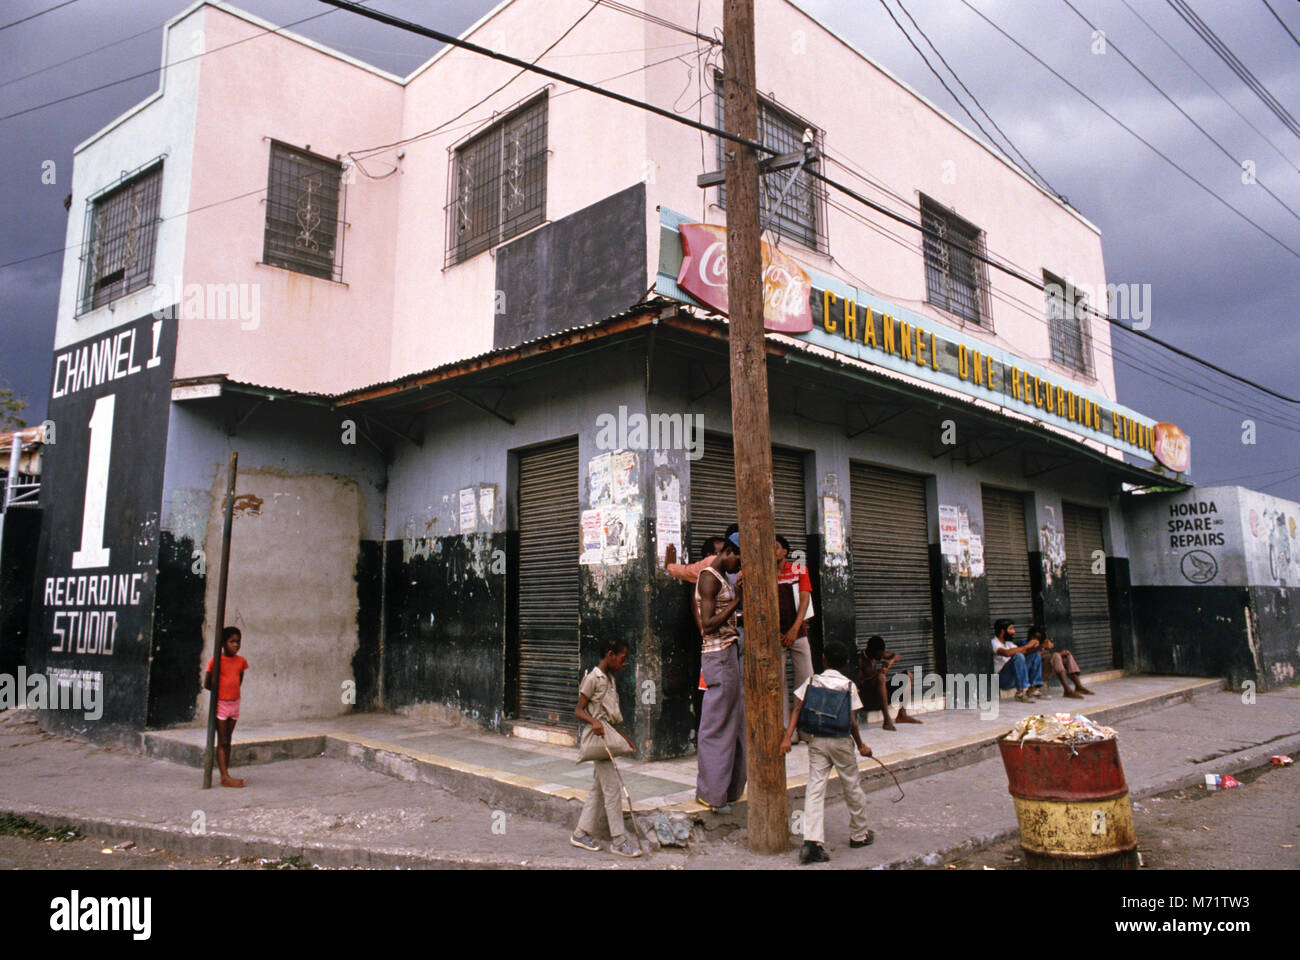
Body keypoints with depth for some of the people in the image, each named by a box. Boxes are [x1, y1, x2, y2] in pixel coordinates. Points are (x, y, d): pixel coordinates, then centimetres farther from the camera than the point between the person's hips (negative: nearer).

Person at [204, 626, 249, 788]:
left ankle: (225, 776, 16)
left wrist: (233, 691, 2)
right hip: (221, 704, -5)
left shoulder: (241, 661, 4)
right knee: (222, 742, -3)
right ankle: (225, 777, -3)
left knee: (228, 741, 11)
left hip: (234, 704, 5)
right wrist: (220, 690, -6)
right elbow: (206, 684, -5)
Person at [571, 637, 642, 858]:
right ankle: (618, 840, 0)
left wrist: (624, 737, 18)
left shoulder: (610, 679, 14)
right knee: (612, 788, -6)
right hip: (598, 738, -9)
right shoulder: (593, 678, -13)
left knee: (598, 788, 13)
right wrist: (593, 721, -31)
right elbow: (578, 710, -13)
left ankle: (581, 833, 21)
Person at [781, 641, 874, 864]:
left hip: (817, 741, 2)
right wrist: (861, 746, 7)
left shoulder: (812, 681, 2)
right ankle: (859, 835, 32)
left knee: (815, 789, -1)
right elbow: (852, 722, -6)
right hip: (841, 741, -1)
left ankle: (812, 841, -12)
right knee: (852, 788, 15)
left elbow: (797, 709, -5)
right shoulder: (849, 686, -4)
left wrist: (787, 737, -7)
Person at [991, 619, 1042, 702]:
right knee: (1018, 656, -31)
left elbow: (1025, 652, 14)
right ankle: (1021, 692, -30)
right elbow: (1006, 653, -31)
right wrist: (1026, 646, -22)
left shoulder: (1008, 643, 18)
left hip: (1013, 678, 9)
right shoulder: (993, 643, -12)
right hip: (1002, 679, -9)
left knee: (1035, 655, 7)